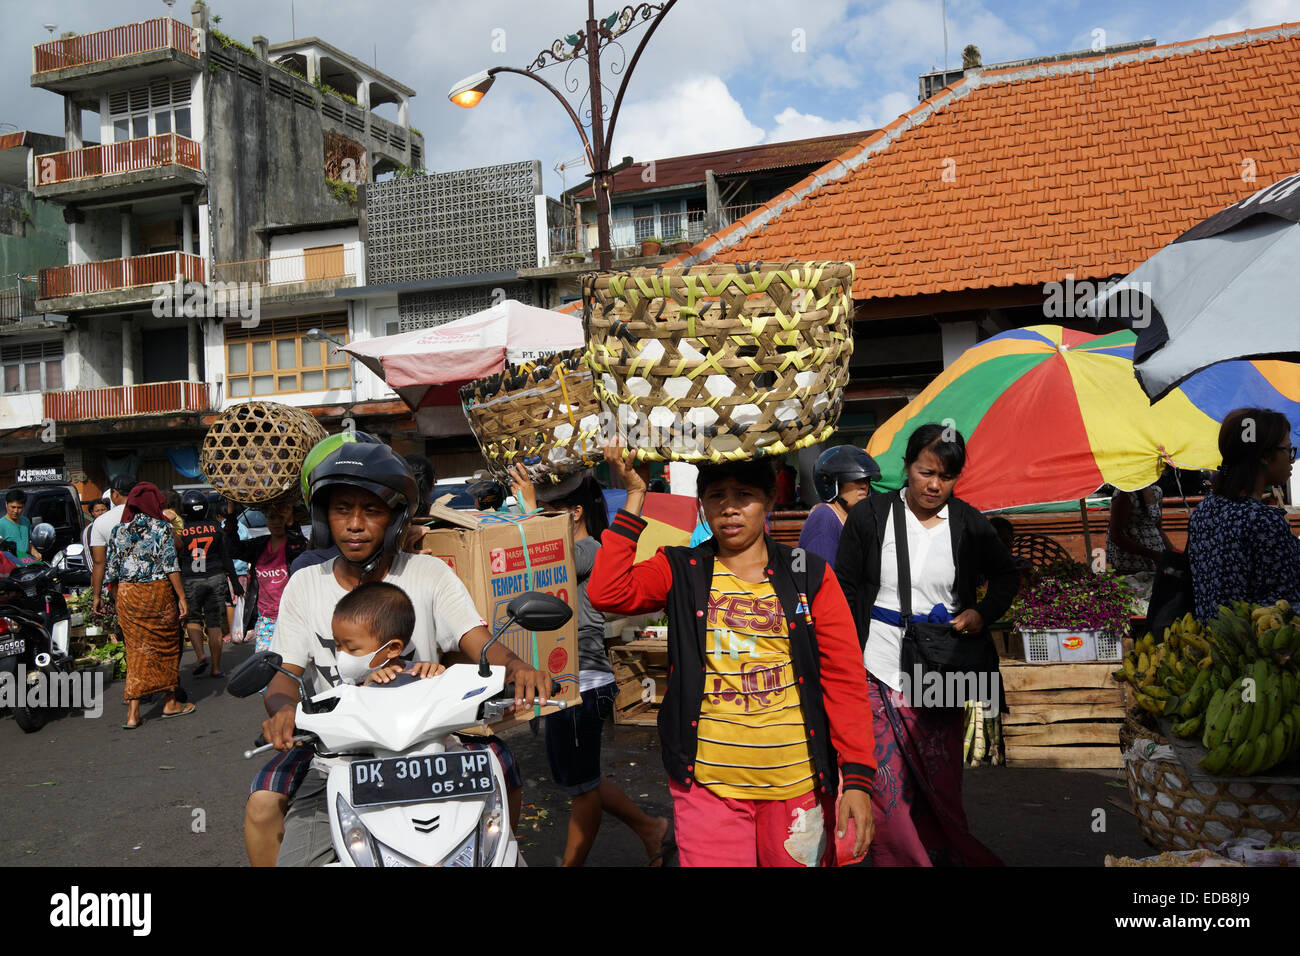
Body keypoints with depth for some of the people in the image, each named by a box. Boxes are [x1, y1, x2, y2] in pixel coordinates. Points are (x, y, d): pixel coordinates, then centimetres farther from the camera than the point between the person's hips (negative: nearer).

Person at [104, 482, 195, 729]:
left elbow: (111, 572, 7)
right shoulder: (161, 528, -6)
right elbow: (171, 565, -11)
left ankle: (133, 713, 2)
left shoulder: (118, 531, 6)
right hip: (158, 592, -3)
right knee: (167, 646, 12)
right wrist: (182, 597, -8)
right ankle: (171, 703, 23)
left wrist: (118, 601, 17)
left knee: (137, 650, 7)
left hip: (127, 596, 3)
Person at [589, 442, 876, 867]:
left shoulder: (810, 576, 2)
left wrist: (858, 777, -10)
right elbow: (606, 593, -14)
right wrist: (635, 495, -11)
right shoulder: (680, 572, 3)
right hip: (707, 784, 0)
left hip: (798, 781, 1)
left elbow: (845, 678, -2)